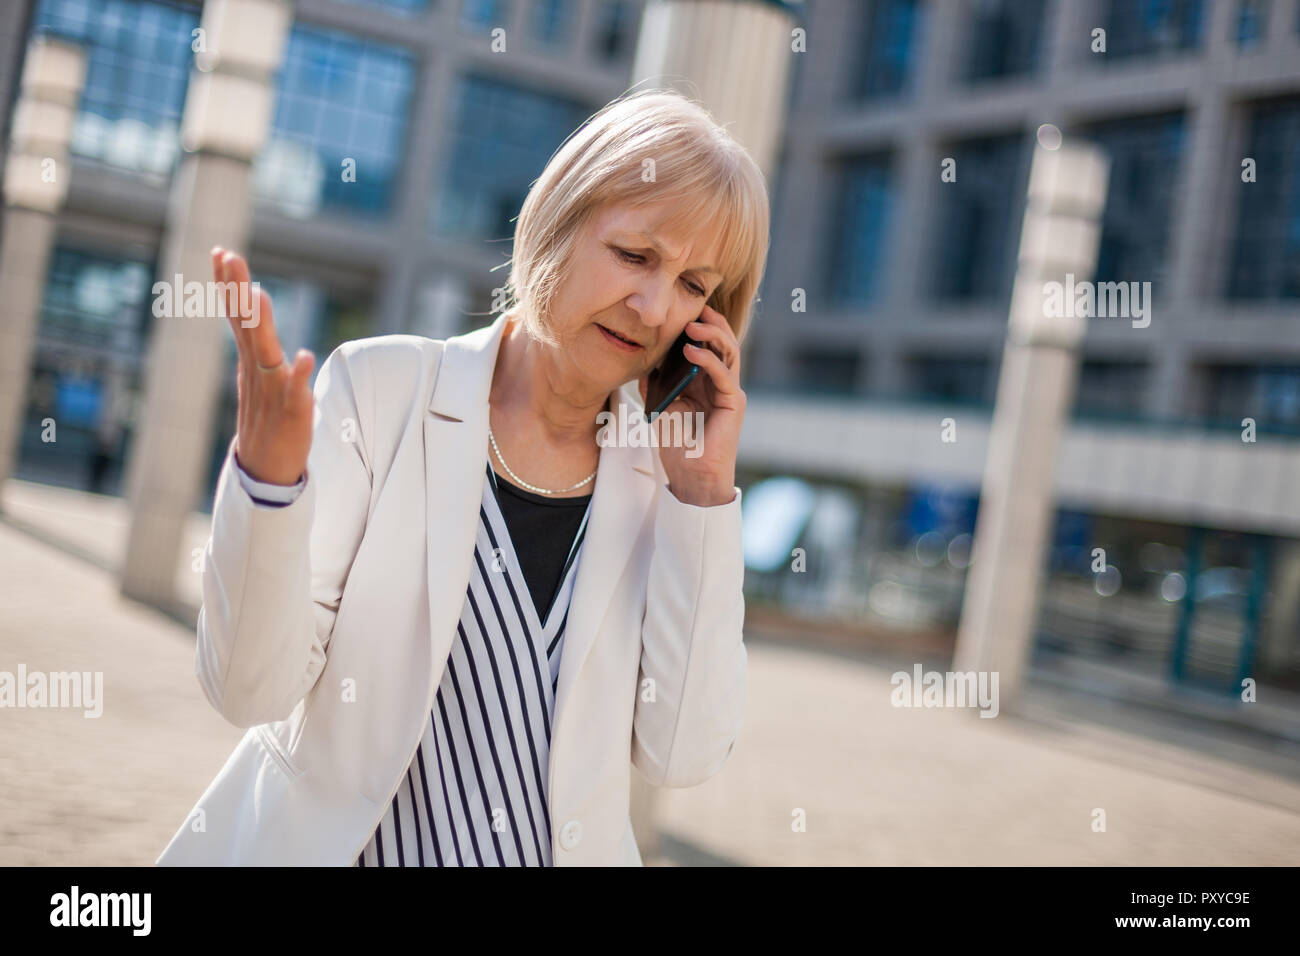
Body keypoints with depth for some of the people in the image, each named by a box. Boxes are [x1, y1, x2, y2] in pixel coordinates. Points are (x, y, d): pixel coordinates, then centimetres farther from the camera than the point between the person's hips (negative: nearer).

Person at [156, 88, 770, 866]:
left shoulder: (663, 474, 0)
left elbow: (683, 756, -6)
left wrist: (704, 494, -9)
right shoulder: (381, 387, -7)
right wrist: (268, 474, -25)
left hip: (572, 850, 0)